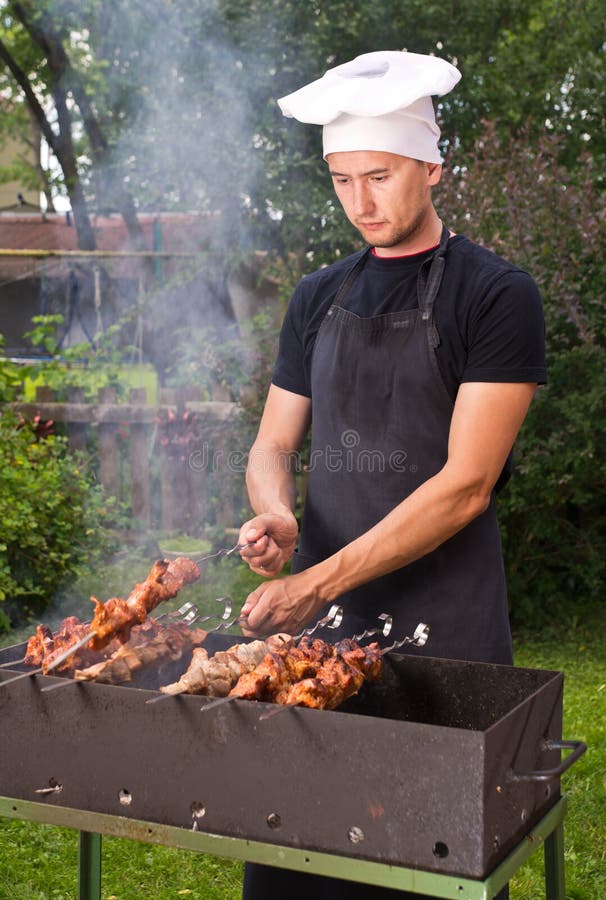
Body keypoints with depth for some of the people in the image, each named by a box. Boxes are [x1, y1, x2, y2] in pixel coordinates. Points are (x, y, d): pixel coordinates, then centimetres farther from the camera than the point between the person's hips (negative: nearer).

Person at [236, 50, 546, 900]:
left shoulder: (495, 295, -7)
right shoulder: (318, 298, 11)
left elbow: (466, 485, -14)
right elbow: (274, 444, 14)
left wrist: (319, 583, -18)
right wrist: (274, 513, -9)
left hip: (444, 618, -4)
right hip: (318, 609, 5)